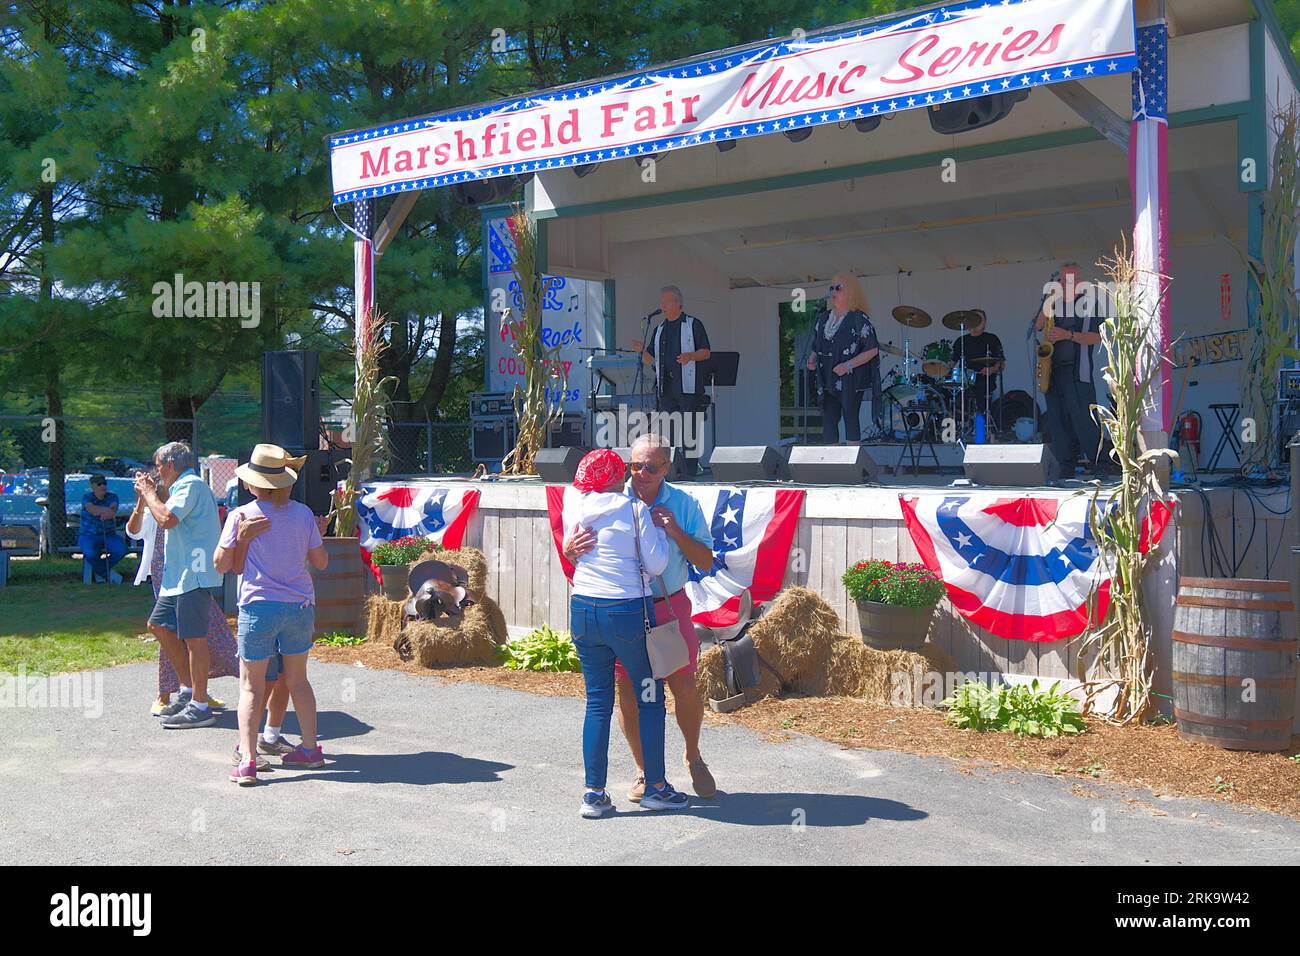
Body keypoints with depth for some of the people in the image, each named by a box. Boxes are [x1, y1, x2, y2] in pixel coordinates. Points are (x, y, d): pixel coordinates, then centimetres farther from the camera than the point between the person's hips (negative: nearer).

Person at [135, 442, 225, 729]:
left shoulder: (191, 485, -12)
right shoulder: (183, 487, 22)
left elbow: (167, 520, -24)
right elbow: (171, 521, 26)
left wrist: (149, 493, -8)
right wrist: (152, 495, 20)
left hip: (195, 575, -11)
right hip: (179, 575, 11)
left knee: (194, 637, -8)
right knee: (158, 625, 16)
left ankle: (199, 706, -4)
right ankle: (188, 689, 22)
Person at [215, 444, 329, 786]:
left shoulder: (241, 516, -6)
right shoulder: (303, 514, 1)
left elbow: (221, 565, -2)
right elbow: (321, 562, 7)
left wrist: (242, 536, 6)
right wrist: (316, 534, 22)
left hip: (258, 606, -3)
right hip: (300, 604, 3)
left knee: (251, 685, 5)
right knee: (298, 679, 19)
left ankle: (247, 760, -4)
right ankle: (310, 749, 26)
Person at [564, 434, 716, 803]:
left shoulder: (683, 505, -1)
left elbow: (705, 562, -2)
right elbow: (574, 546, -3)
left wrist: (675, 532, -18)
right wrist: (571, 548, -27)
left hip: (670, 607, 0)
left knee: (685, 688, -1)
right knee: (628, 692, 2)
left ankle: (694, 759, 27)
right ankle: (644, 770, 22)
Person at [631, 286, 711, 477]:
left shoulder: (693, 325, 4)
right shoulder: (659, 330, 19)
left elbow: (706, 352, -1)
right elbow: (650, 360, 17)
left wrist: (690, 356, -20)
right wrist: (642, 350, -4)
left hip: (688, 387, -5)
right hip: (665, 388, 5)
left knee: (689, 430, -7)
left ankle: (690, 471, -5)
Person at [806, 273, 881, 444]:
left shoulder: (858, 319, -7)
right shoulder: (824, 318, 12)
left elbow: (873, 349, -10)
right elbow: (816, 347, 21)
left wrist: (849, 365, -18)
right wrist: (812, 359, -1)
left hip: (851, 381, -5)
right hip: (828, 381, 5)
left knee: (851, 419, -3)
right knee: (828, 420, 3)